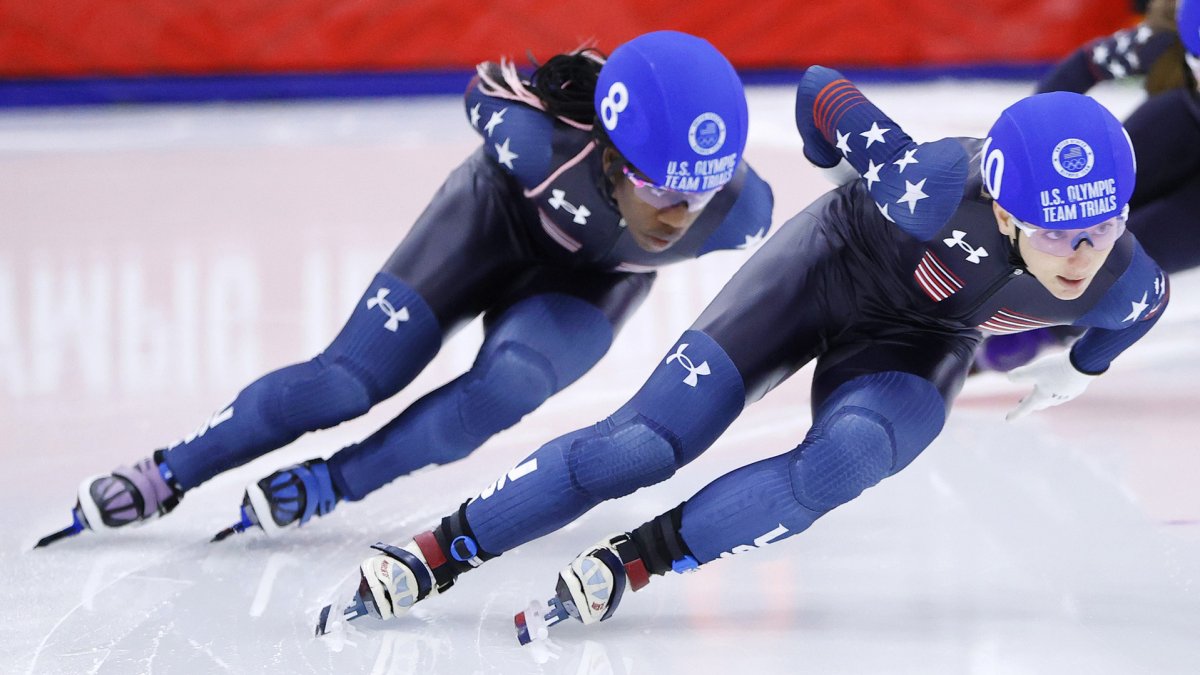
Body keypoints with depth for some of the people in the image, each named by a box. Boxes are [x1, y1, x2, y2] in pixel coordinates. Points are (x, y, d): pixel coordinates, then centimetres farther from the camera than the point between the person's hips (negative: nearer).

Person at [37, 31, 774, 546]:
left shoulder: (737, 213, -38)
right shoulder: (542, 145, -42)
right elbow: (488, 90, -19)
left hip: (594, 276, 1)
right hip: (502, 213, -1)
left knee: (506, 387, -27)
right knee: (349, 380, -8)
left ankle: (325, 486, -10)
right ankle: (163, 478, 8)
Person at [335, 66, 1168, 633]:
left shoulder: (1121, 282, -28)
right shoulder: (933, 192, -39)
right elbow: (821, 94, -23)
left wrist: (1082, 367, 14)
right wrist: (864, 187, -2)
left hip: (916, 344, 2)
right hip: (833, 264, -2)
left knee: (843, 460, -30)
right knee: (651, 438, -14)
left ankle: (629, 559, -22)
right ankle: (436, 553, -6)